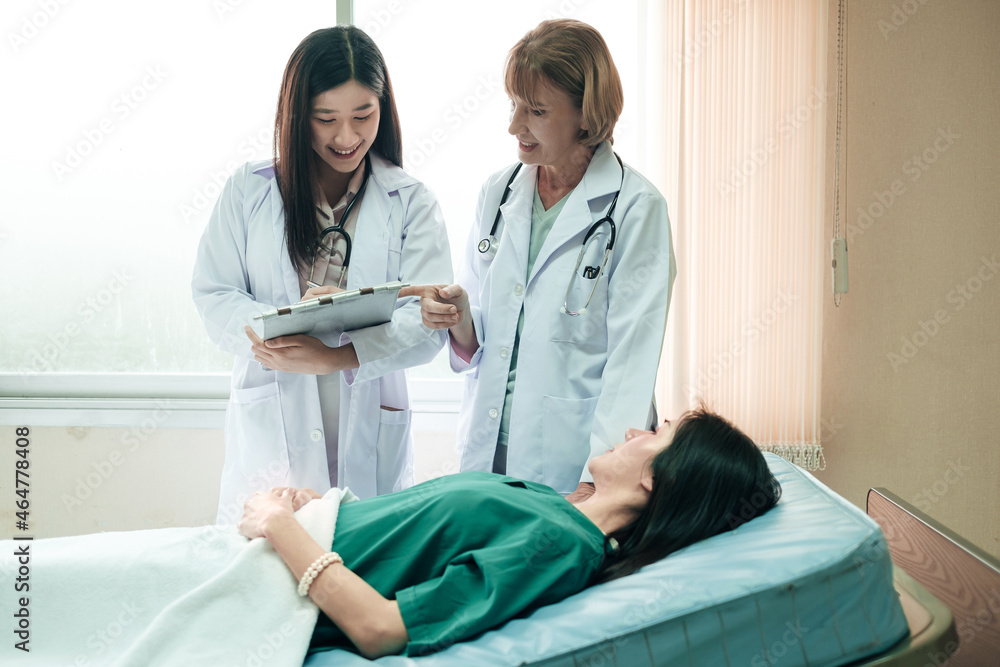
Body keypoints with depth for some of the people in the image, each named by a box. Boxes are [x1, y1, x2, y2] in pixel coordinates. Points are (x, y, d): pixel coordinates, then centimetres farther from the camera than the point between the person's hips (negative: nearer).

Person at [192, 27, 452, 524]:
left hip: (368, 437, 0)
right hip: (269, 431, 0)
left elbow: (428, 325, -8)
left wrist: (333, 356, -24)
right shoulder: (248, 190, 6)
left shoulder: (411, 203, 3)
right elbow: (213, 296, 0)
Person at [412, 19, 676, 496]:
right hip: (487, 453, 5)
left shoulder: (636, 208, -9)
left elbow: (633, 364, -13)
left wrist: (595, 485, -20)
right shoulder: (497, 192, 8)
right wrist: (459, 319, -9)